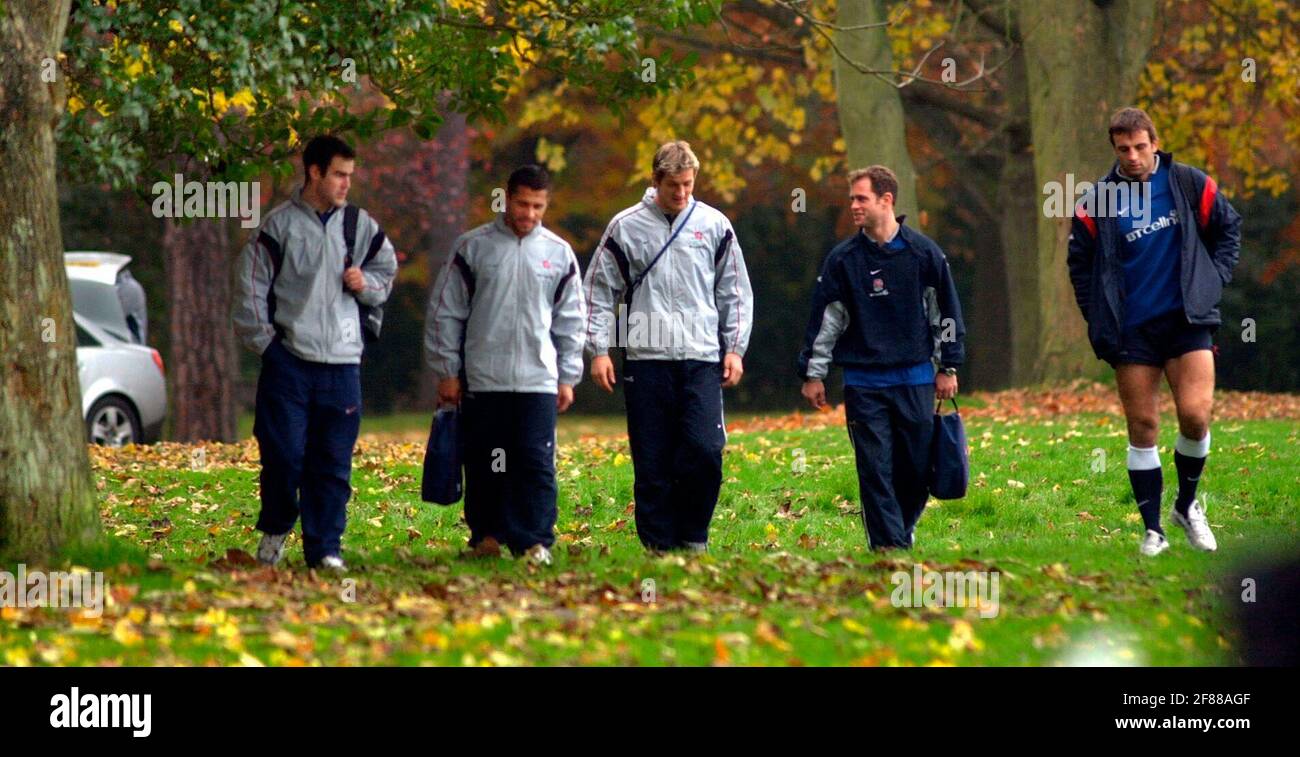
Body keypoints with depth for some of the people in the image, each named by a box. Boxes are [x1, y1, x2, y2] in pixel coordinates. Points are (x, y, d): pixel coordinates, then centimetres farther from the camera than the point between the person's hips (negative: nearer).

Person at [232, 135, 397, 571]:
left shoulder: (362, 226, 10)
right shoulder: (280, 225, 0)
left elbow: (387, 273, 21)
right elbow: (250, 288, 0)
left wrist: (365, 283, -1)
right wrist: (264, 342, -5)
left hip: (342, 362, 3)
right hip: (288, 359, -3)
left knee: (333, 462, 2)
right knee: (284, 453, -5)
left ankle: (325, 547, 7)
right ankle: (275, 529, 17)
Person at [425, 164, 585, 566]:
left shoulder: (559, 254, 8)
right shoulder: (473, 247, 2)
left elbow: (571, 321, 14)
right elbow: (445, 312, 4)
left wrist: (568, 377, 9)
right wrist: (447, 371, 1)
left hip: (538, 381, 1)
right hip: (482, 381, -1)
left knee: (537, 463, -6)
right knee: (484, 465, 3)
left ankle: (535, 540, -4)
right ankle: (486, 534, 13)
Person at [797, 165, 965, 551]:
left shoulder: (923, 252, 1)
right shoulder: (843, 258, 2)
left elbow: (948, 309, 8)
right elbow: (825, 317, 5)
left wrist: (948, 367, 7)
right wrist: (813, 373, 3)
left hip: (915, 378, 0)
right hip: (864, 384, 0)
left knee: (918, 466, 3)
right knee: (875, 468, -6)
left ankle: (905, 527, 25)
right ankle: (889, 544, -3)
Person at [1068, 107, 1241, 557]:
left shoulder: (1190, 185, 1)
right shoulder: (1097, 202, -1)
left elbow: (1228, 228, 14)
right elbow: (1080, 263, 8)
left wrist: (1215, 279, 3)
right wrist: (1099, 319, 2)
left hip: (1187, 320, 0)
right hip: (1131, 330, 0)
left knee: (1195, 415, -13)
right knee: (1142, 427, 2)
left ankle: (1187, 504, 12)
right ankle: (1152, 529, 10)